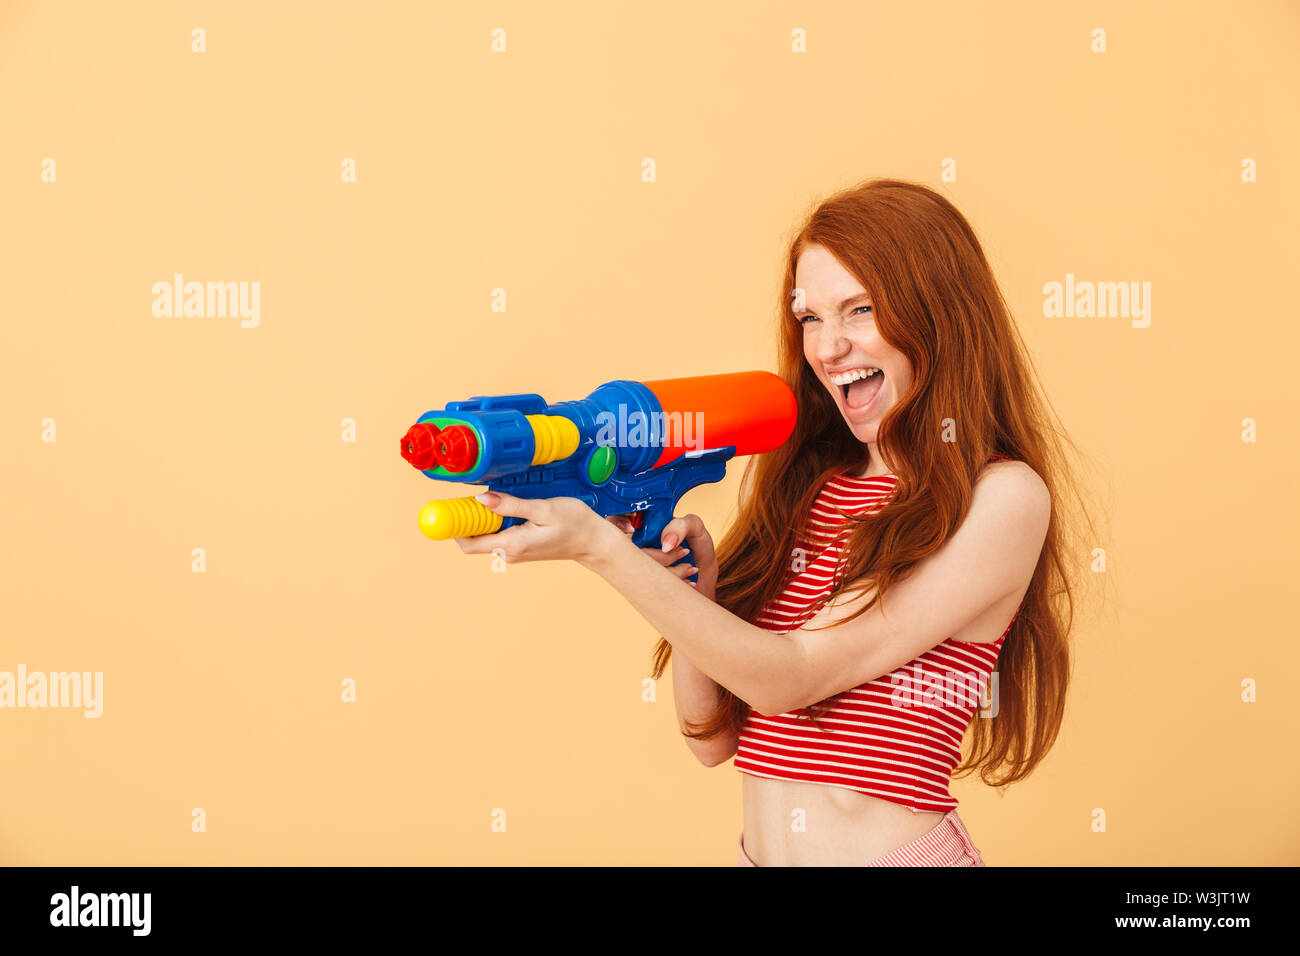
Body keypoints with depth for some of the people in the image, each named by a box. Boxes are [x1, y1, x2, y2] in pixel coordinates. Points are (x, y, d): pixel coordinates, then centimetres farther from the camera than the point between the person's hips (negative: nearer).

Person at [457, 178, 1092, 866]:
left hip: (896, 850, -4)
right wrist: (690, 588, -9)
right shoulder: (791, 478, 6)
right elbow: (713, 736, 6)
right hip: (758, 852, 4)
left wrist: (599, 546, -17)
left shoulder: (1003, 497, -8)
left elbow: (791, 678, -15)